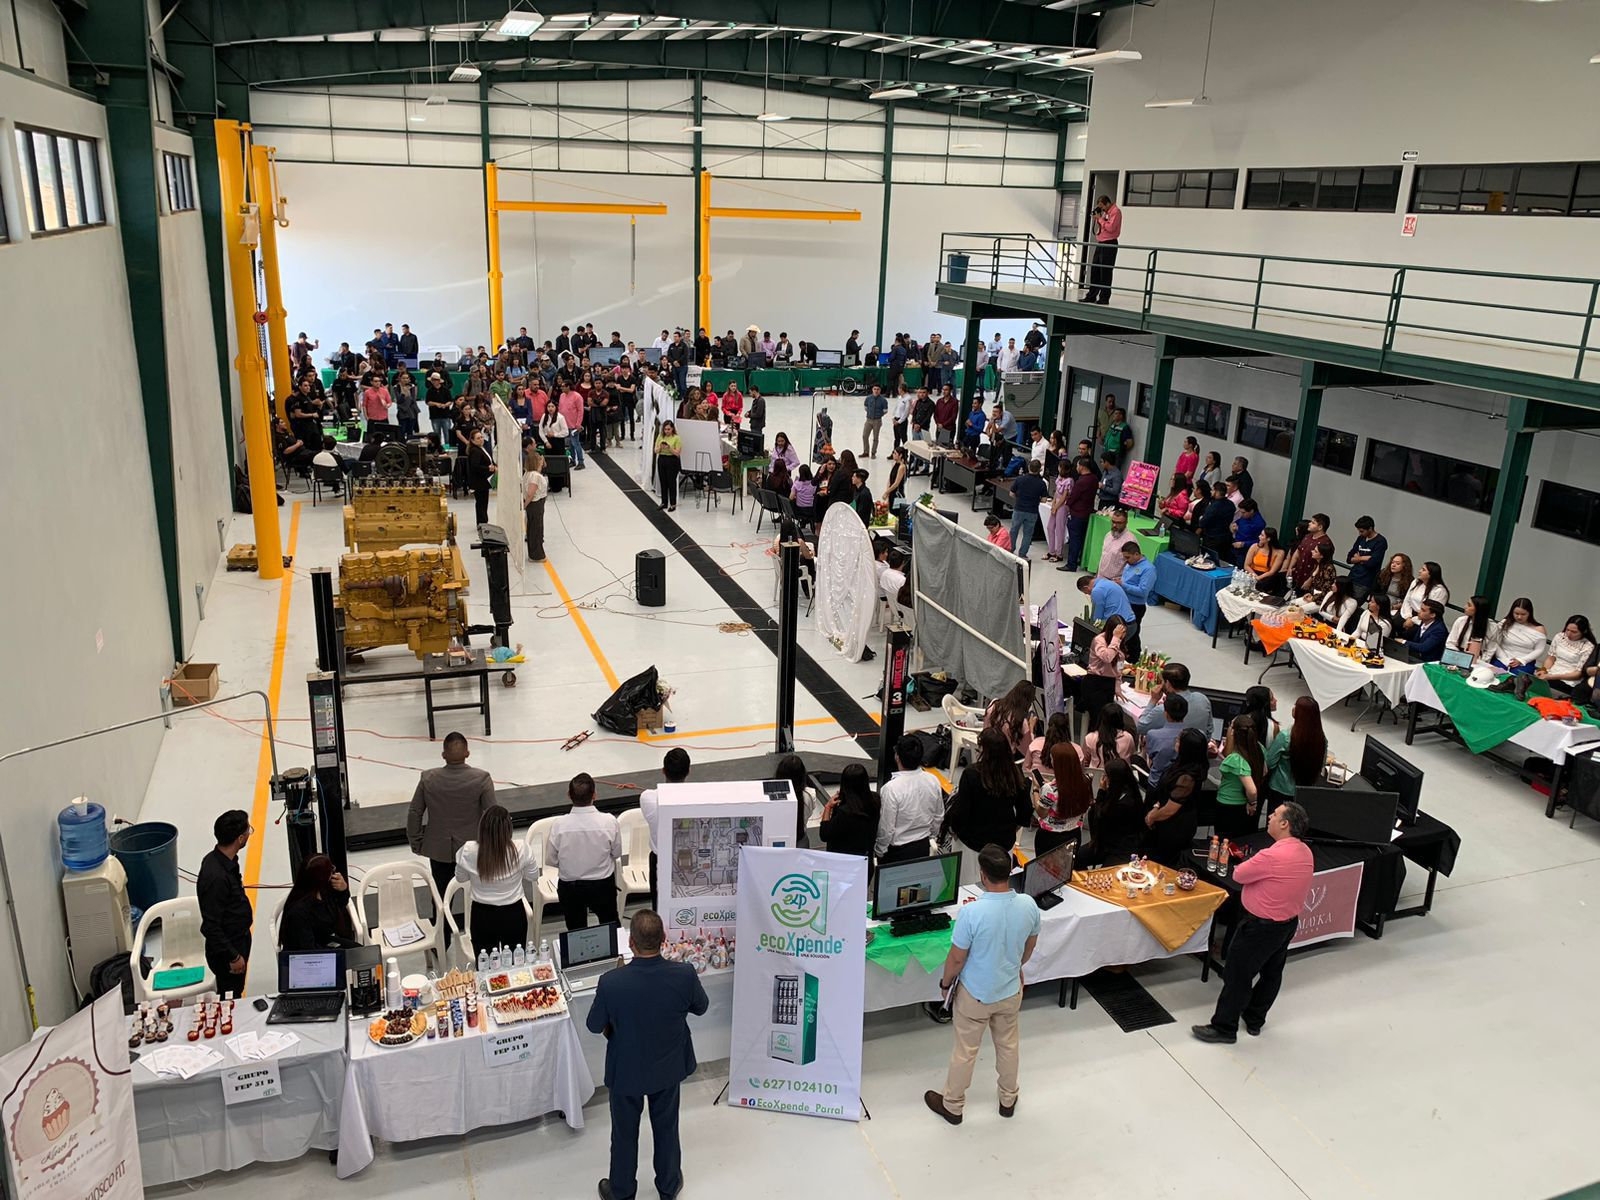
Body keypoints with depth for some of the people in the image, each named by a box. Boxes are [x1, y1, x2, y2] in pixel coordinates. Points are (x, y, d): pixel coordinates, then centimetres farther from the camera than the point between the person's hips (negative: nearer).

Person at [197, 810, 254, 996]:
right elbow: (211, 926, -27)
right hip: (226, 949, -9)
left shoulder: (220, 858, -3)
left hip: (238, 939, 9)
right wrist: (233, 957, -19)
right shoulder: (215, 876, -33)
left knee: (236, 994, 23)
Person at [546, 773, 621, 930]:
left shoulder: (559, 825, -21)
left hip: (569, 886, 0)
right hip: (603, 885, 0)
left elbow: (550, 861, -9)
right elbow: (617, 853, -7)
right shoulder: (609, 822, -22)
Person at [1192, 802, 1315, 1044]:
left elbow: (1238, 875, -17)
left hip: (1261, 926, -9)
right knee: (1271, 973, 21)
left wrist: (1250, 864, 0)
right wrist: (1257, 868, -3)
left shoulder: (1272, 856, -31)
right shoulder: (1305, 852, -4)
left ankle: (1224, 1027, 15)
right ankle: (1254, 1020, 38)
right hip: (1289, 923, 9)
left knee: (1237, 976, 5)